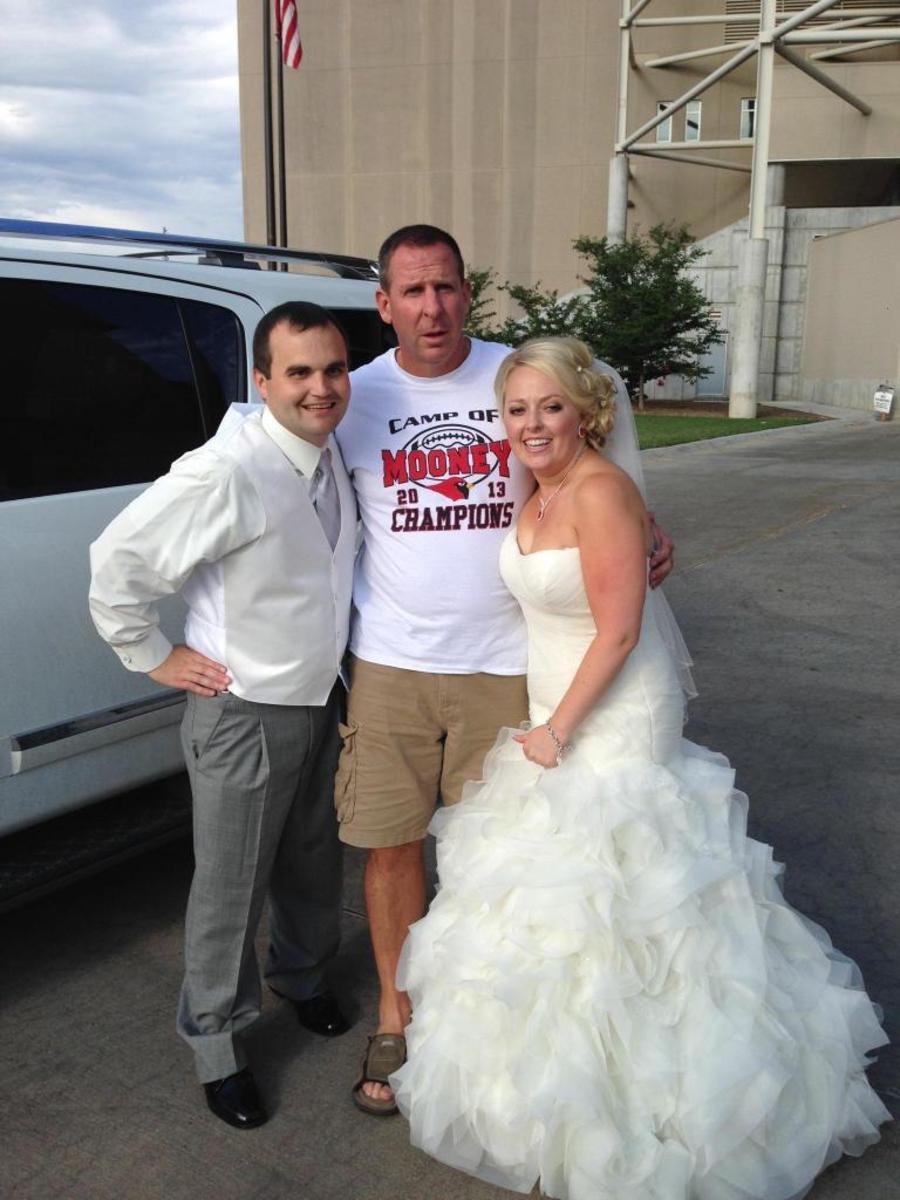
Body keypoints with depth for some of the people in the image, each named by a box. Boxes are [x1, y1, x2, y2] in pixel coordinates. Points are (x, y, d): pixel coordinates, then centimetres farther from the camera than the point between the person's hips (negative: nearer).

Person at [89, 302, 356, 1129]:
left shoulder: (335, 455, -1)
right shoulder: (227, 473, -27)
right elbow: (118, 563, -21)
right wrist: (156, 658, -14)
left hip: (322, 698, 7)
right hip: (244, 714, -7)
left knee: (315, 863, 24)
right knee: (233, 888, 9)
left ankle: (302, 978, 52)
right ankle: (216, 1043, 32)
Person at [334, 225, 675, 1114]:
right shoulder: (357, 398, 1)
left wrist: (641, 537, -6)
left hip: (503, 663, 0)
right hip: (390, 664, 1)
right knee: (391, 844, 9)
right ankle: (396, 1017, 30)